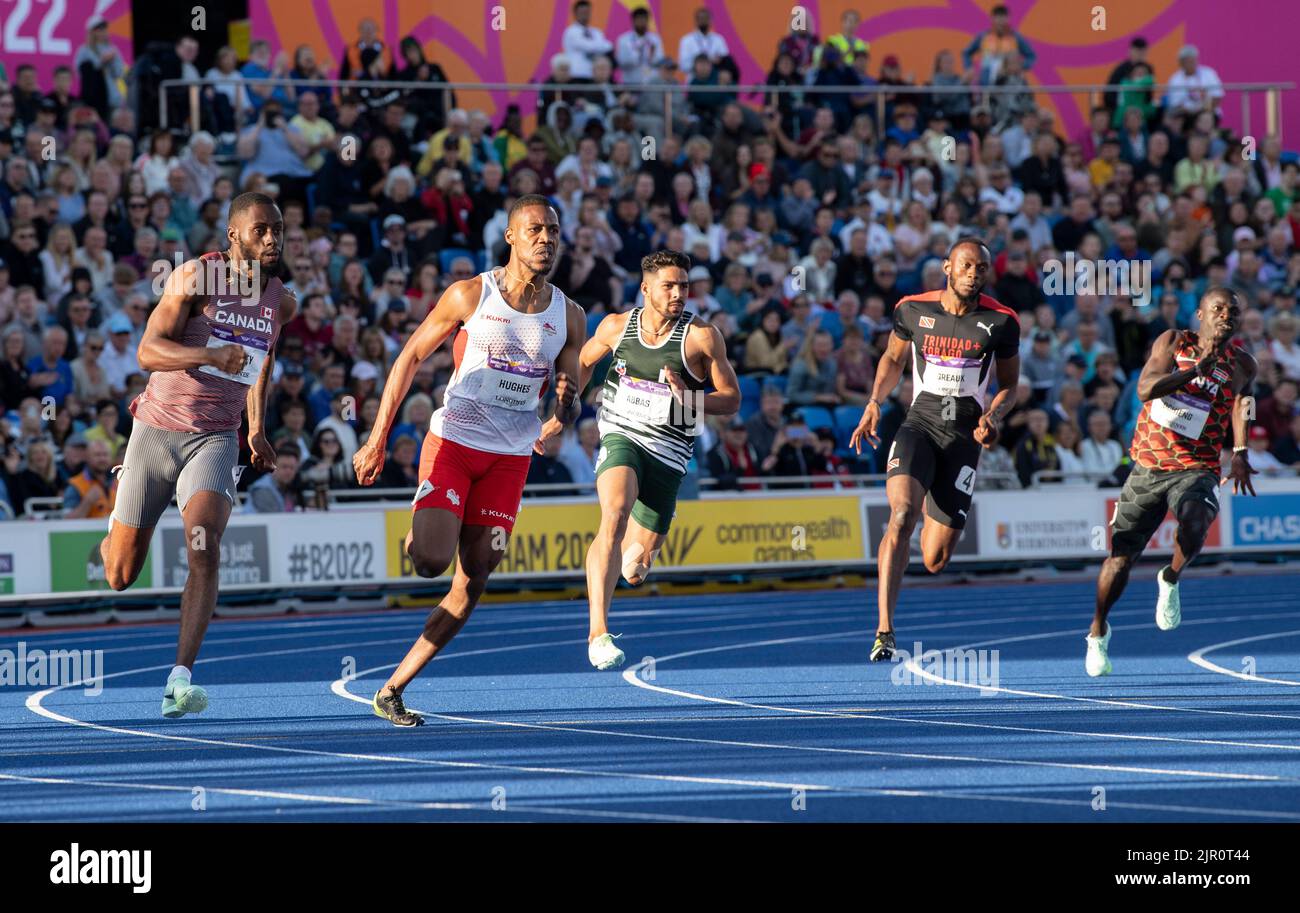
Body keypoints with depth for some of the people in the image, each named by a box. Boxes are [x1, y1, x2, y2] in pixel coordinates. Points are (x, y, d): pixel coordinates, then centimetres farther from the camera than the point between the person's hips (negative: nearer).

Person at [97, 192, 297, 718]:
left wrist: (257, 430, 22)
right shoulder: (196, 277, -11)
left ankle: (181, 679, -26)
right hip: (158, 430, -2)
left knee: (205, 550, -23)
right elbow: (149, 352, -20)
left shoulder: (280, 303, 6)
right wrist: (211, 355, -36)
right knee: (120, 576, 5)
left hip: (216, 438, 2)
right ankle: (114, 541, 44)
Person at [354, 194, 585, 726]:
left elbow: (567, 408, 10)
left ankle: (393, 689, 6)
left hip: (510, 458, 4)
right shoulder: (471, 295, -6)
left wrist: (567, 402, -16)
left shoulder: (569, 318, 5)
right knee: (430, 560, -22)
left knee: (472, 585, -1)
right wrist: (378, 438, -5)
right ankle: (417, 536, 16)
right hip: (453, 442, -4)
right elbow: (411, 357, -1)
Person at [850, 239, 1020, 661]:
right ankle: (884, 630, -29)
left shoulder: (1001, 322, 0)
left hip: (964, 437, 1)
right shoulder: (913, 309, 2)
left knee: (935, 560, -1)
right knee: (902, 514, -28)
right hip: (919, 425, 0)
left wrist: (992, 417, -8)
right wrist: (874, 403, 4)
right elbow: (893, 359, 19)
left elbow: (1008, 384, 12)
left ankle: (938, 523, 40)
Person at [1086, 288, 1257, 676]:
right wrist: (1195, 370, -28)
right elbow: (1146, 389, -17)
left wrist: (1239, 453, -3)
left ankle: (1171, 580, -3)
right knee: (1120, 555, 6)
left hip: (1196, 469, -1)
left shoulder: (1242, 364, -1)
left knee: (1193, 526, -34)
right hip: (1148, 465, 1)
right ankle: (1098, 631, 29)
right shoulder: (1173, 342, -3)